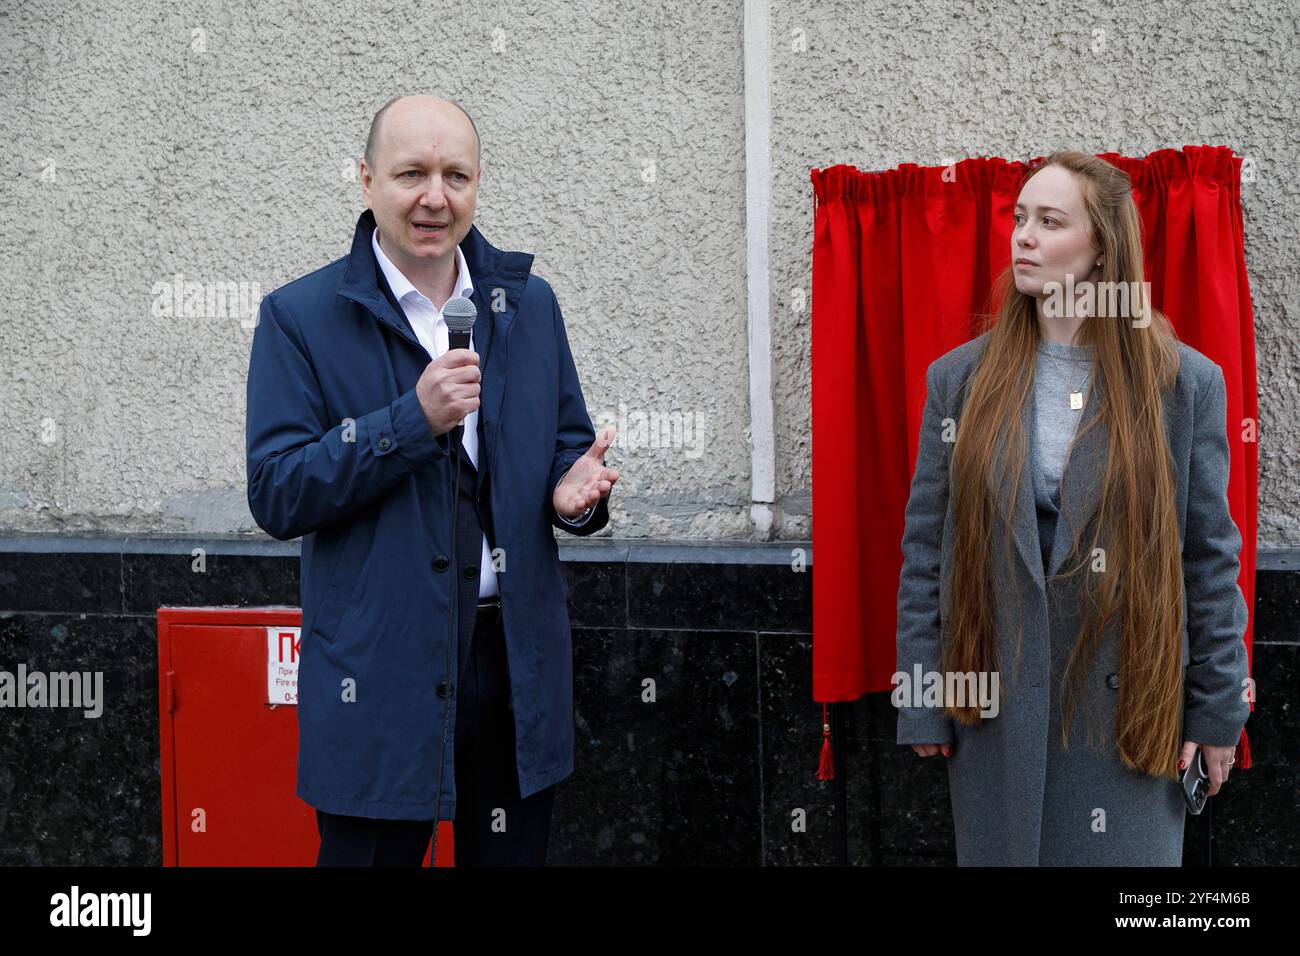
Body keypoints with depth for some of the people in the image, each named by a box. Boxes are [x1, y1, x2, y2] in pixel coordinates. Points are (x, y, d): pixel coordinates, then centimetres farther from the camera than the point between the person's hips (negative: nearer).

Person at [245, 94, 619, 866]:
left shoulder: (528, 302, 9)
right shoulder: (300, 317, -4)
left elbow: (569, 446, 16)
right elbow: (276, 497, -10)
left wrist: (576, 491, -9)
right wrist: (413, 419, -21)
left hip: (519, 658, 4)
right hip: (379, 671, -4)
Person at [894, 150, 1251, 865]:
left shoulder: (1185, 382, 0)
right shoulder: (960, 379, 4)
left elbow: (1211, 556, 1)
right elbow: (925, 549, 4)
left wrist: (1219, 711, -1)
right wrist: (922, 709, 0)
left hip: (1128, 704, -1)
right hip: (994, 695, 2)